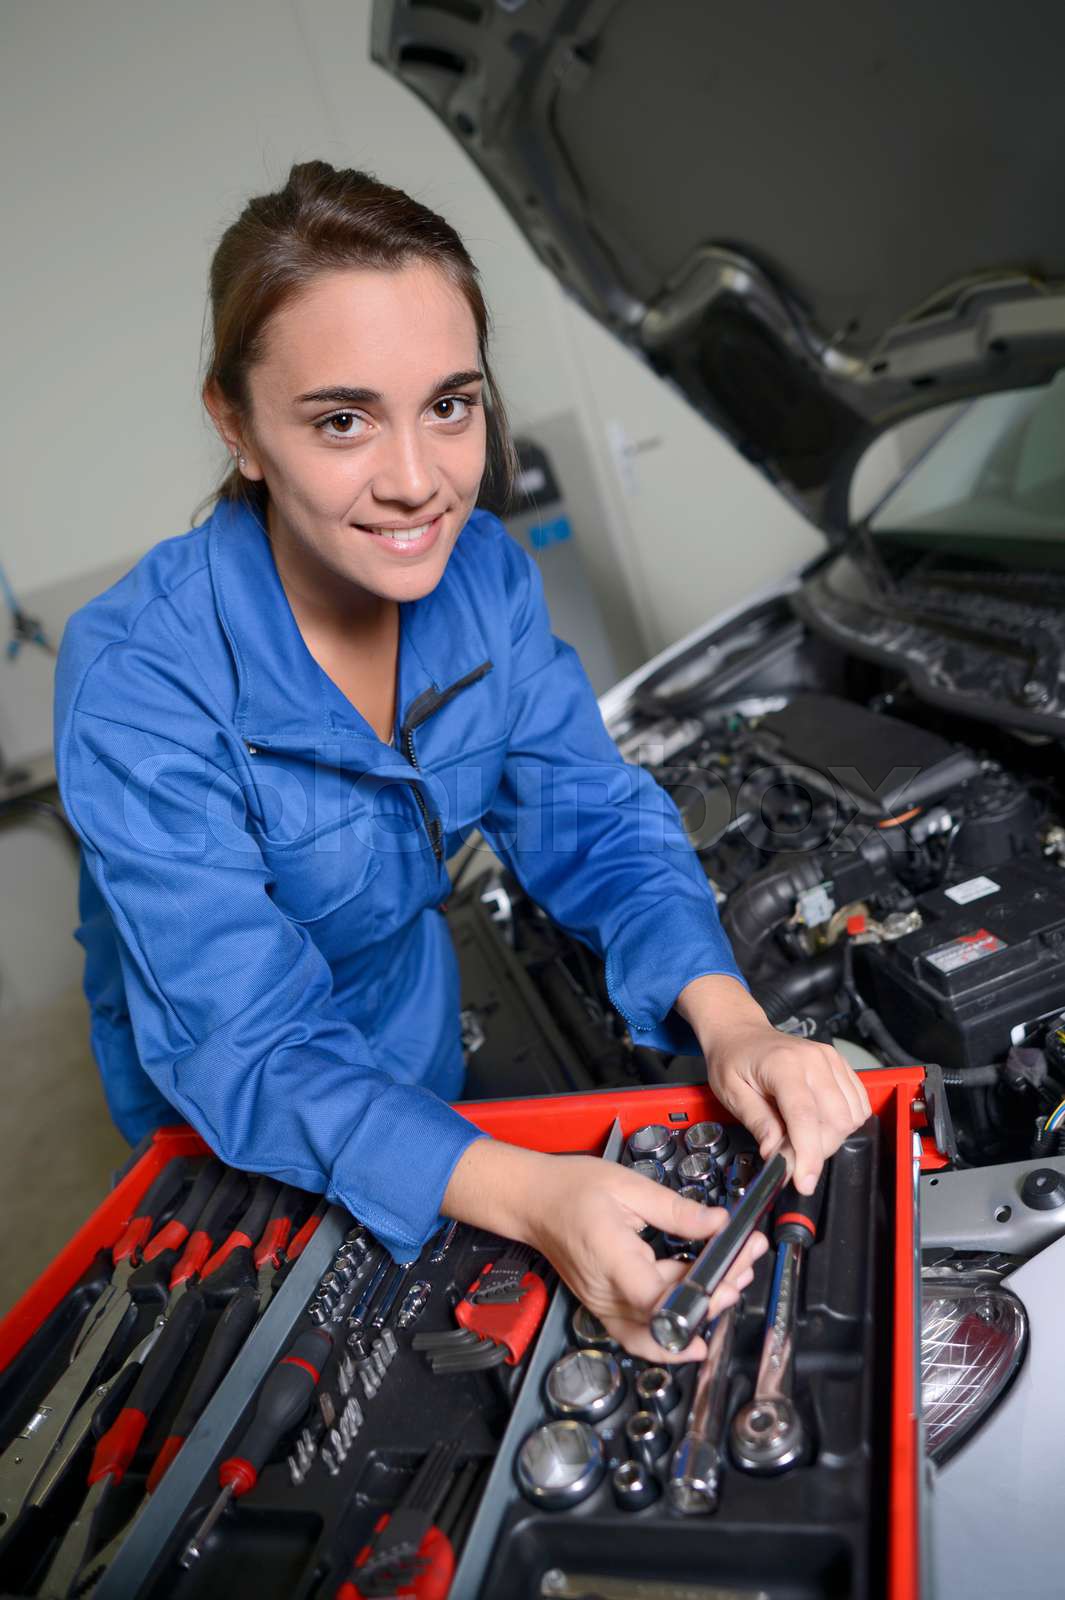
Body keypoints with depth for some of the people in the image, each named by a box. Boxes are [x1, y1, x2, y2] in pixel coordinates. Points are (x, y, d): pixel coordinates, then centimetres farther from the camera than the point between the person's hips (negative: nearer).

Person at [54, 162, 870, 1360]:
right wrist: (527, 1195, -49)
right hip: (232, 1148, -4)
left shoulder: (484, 574, -18)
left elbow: (597, 824, -14)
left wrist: (731, 1021, -32)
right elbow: (247, 1057, -34)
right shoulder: (136, 685, -34)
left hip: (425, 1055, 4)